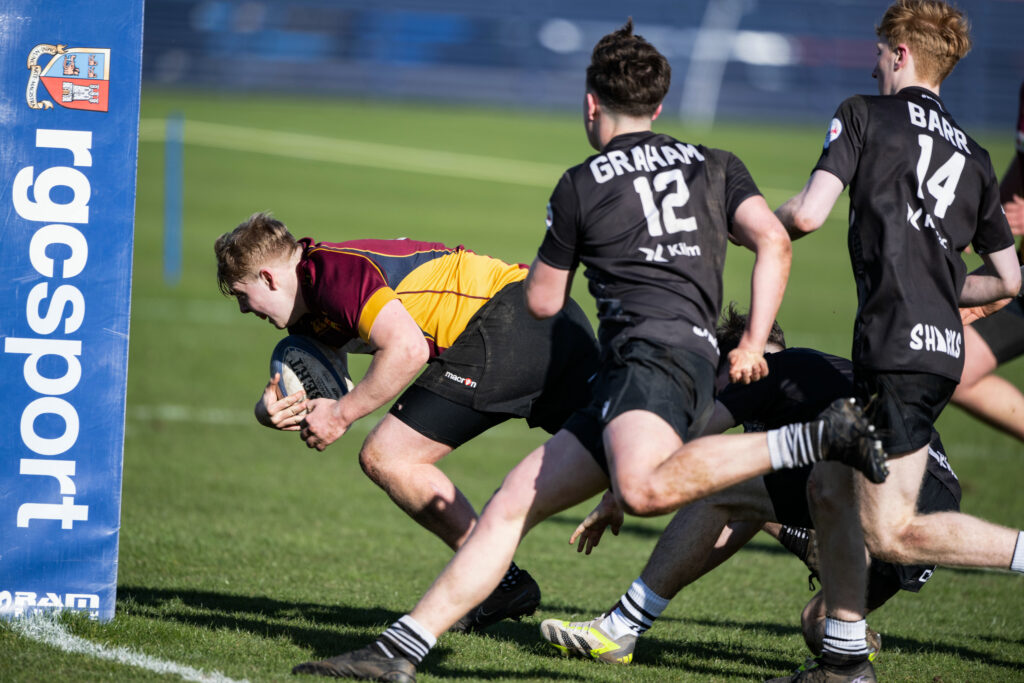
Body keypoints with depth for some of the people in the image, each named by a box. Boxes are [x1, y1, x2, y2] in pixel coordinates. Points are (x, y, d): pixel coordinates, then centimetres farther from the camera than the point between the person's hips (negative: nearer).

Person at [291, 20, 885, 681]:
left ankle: (813, 439, -36)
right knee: (510, 506, 4)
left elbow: (542, 303, 18)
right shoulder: (715, 166, 22)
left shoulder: (581, 186, 10)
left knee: (643, 489, -39)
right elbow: (774, 241, 5)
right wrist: (754, 342, 4)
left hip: (657, 350, -8)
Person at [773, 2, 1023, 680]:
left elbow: (808, 214, -8)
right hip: (944, 344, 8)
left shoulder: (864, 115, 3)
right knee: (830, 488, 17)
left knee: (892, 533, -7)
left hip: (900, 345, -8)